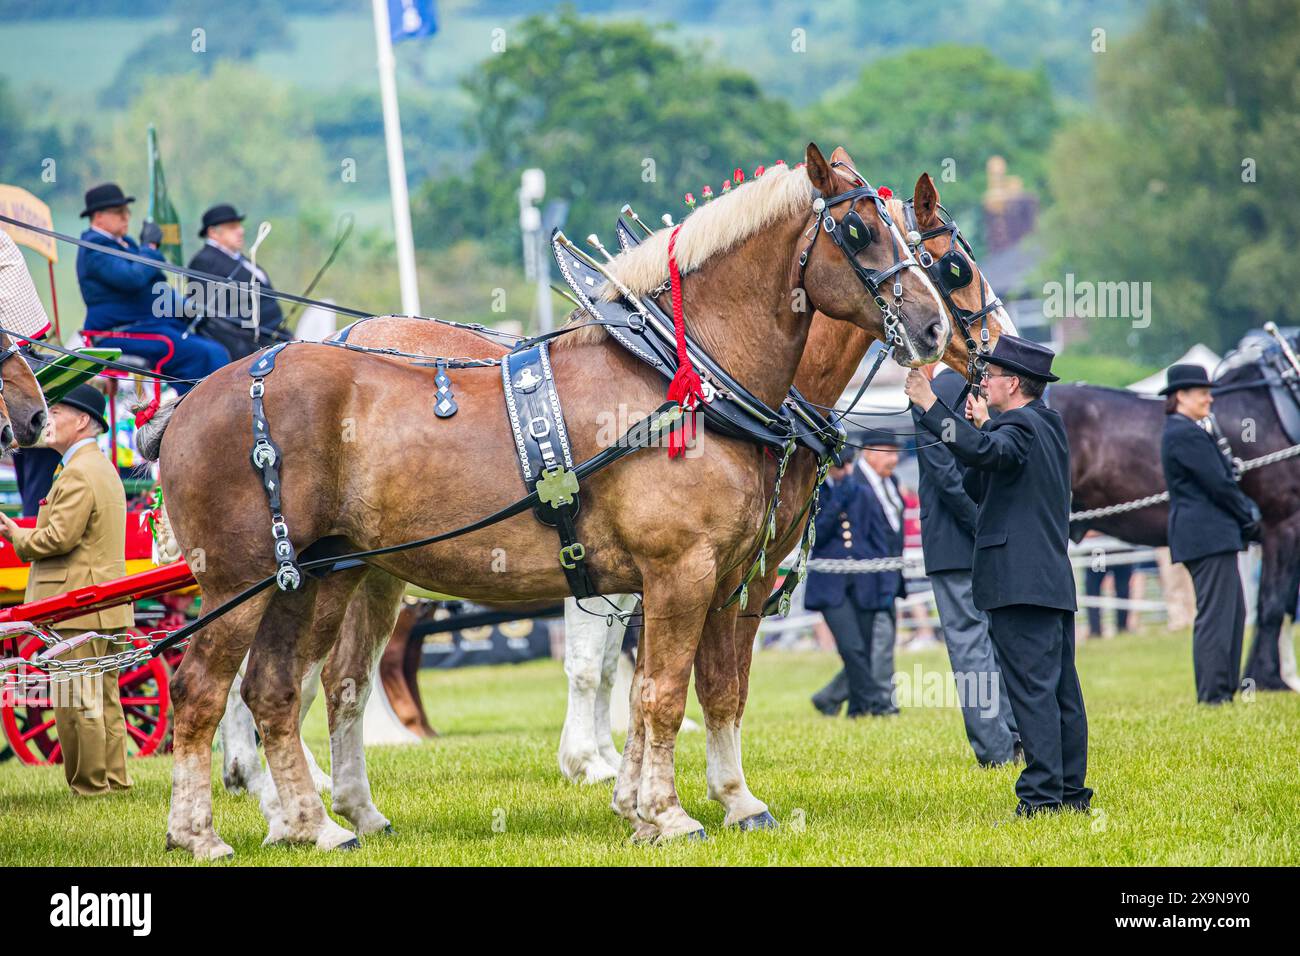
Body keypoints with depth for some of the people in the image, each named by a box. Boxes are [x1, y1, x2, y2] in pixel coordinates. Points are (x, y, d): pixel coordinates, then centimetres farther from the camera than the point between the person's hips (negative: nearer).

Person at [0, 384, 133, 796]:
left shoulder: (79, 473, -14)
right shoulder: (102, 469, 19)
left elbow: (59, 536, -21)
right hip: (105, 606, 11)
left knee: (77, 703, -6)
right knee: (104, 700, 13)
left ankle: (89, 786, -4)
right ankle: (114, 779, 16)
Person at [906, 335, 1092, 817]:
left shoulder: (1021, 426, -10)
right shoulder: (1049, 425, 19)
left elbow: (983, 452, -32)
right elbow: (982, 483, 26)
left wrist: (931, 406, -28)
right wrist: (983, 423, 24)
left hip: (1020, 580, -10)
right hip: (1055, 578, 10)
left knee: (1032, 688, -11)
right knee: (1061, 690, 11)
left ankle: (1042, 794, -14)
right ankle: (1070, 790, 15)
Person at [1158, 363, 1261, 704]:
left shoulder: (1180, 432, 19)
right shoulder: (1188, 435, -15)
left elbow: (1219, 480, 20)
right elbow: (1218, 485, -17)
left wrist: (1248, 511, 8)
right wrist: (1249, 518, -4)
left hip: (1205, 535, 11)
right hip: (1209, 534, -11)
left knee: (1233, 612, 15)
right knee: (1215, 613, -9)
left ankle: (1226, 689, 17)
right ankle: (1212, 694, -9)